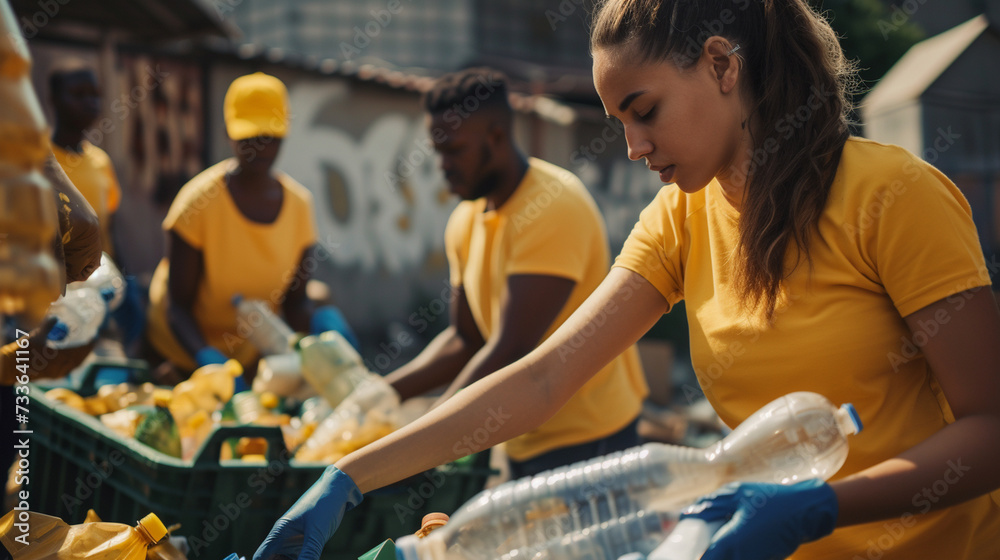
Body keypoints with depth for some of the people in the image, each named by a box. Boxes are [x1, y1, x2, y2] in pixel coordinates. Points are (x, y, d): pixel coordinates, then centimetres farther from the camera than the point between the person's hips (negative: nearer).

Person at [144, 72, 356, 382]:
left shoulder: (299, 203, -6)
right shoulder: (198, 202, -18)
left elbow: (294, 300, -1)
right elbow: (177, 306, -16)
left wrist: (317, 323, -22)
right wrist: (206, 357, -33)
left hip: (250, 351, 5)